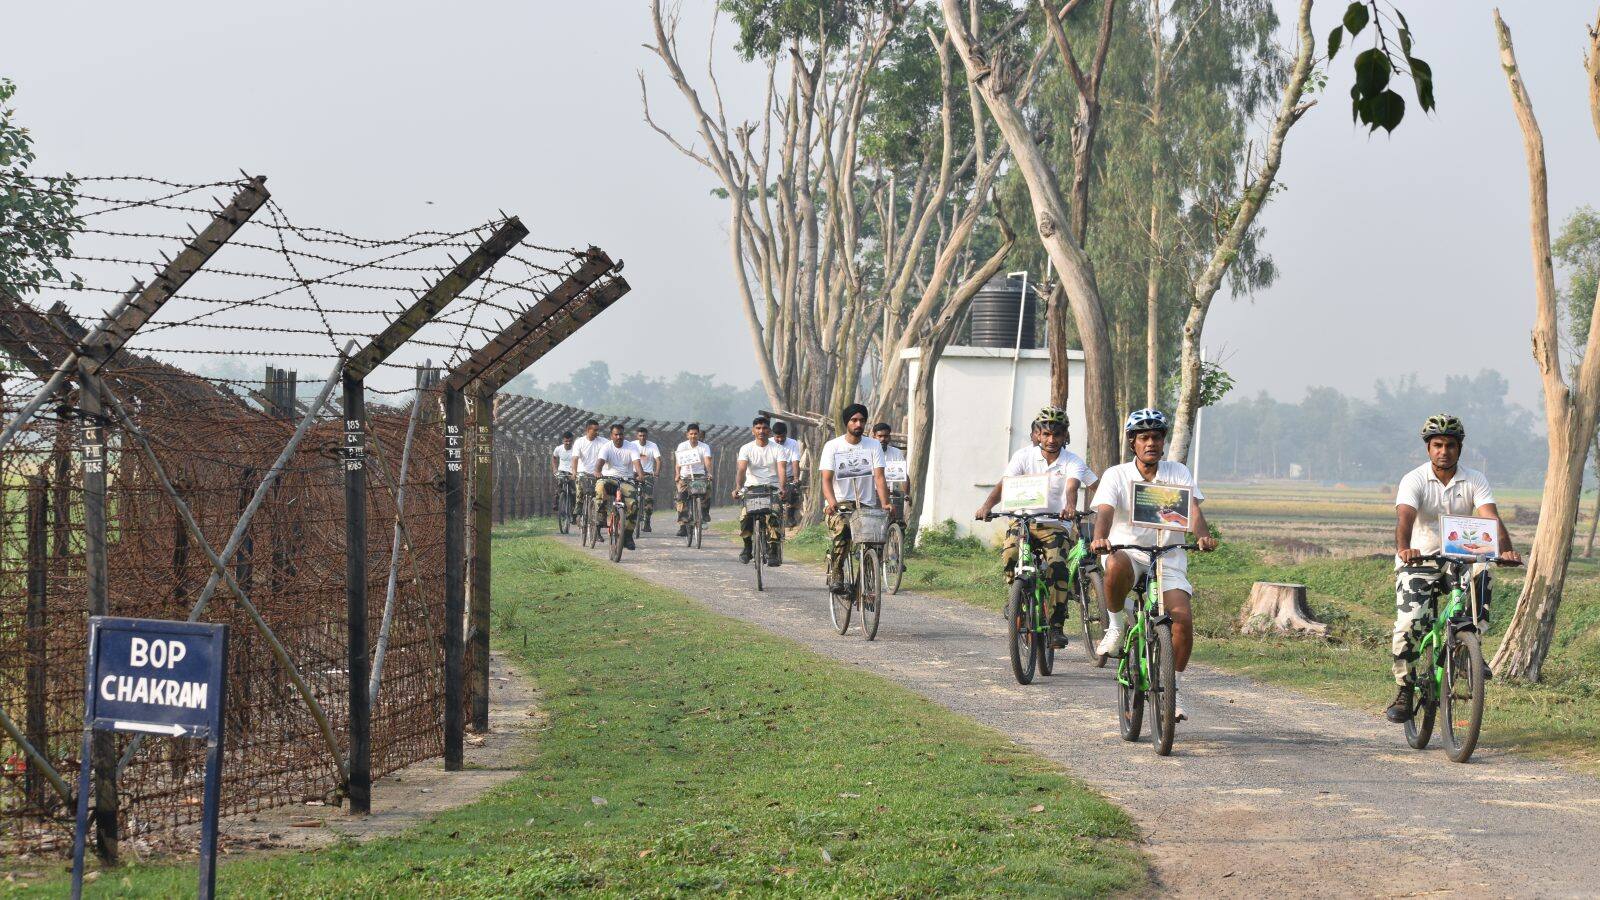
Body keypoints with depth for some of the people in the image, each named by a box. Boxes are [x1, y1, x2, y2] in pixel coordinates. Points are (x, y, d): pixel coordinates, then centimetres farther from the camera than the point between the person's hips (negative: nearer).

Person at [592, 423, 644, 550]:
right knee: (601, 486, -37)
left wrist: (641, 474, -37)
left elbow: (636, 462, -15)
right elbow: (600, 461, -20)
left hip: (627, 480, 1)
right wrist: (597, 471, -43)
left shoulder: (631, 447, -1)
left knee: (633, 504, -19)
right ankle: (601, 515, -20)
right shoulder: (606, 447, -3)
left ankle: (628, 536, -5)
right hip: (609, 478, -1)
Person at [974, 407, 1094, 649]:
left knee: (1057, 565, -26)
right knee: (1009, 556, -28)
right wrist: (987, 505, -31)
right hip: (1023, 521, 1)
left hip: (1055, 524, -1)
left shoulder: (1073, 462, -3)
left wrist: (1070, 507, -46)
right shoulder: (1024, 456, 1)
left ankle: (1056, 625, -16)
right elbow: (1004, 484, -11)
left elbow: (1072, 486, -23)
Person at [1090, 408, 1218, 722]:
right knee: (1116, 566, -40)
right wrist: (1099, 538, -44)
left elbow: (1193, 509, -13)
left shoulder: (1178, 473, 0)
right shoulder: (1116, 475, -6)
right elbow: (1105, 511, -21)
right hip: (1127, 551, -2)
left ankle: (1173, 685, 2)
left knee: (1183, 617, -18)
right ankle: (1115, 625, -13)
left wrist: (1203, 536, -35)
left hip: (1168, 556, 2)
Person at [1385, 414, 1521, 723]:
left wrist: (1506, 550, -39)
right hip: (1419, 561, -1)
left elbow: (1491, 518, -19)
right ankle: (1404, 692, -2)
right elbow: (1404, 519, -29)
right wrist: (1403, 548, -51)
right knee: (1408, 624, -18)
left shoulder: (1475, 481, -5)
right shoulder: (1414, 481, -12)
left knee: (1481, 571, -33)